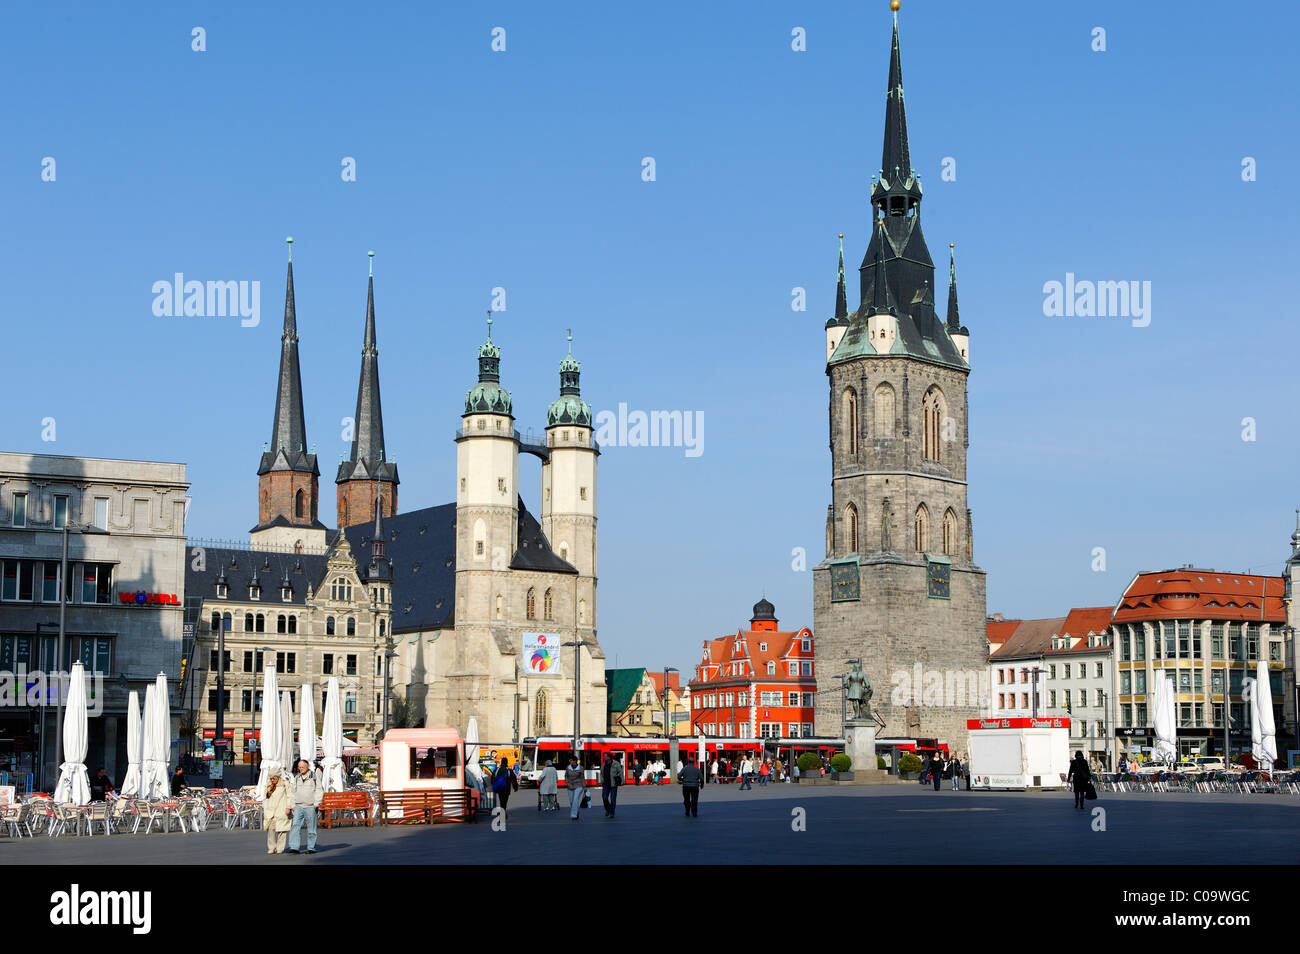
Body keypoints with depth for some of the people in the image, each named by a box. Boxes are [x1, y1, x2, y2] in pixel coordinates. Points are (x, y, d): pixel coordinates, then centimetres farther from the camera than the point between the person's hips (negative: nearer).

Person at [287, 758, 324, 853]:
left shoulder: (314, 777, 1)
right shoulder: (296, 778, 12)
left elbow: (320, 790, 1)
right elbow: (292, 792, 17)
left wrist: (316, 803, -7)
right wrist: (292, 805, 8)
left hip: (310, 806, -3)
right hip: (298, 806, 3)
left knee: (311, 828, 2)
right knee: (295, 826, -10)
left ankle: (311, 848, 12)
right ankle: (294, 847, -15)